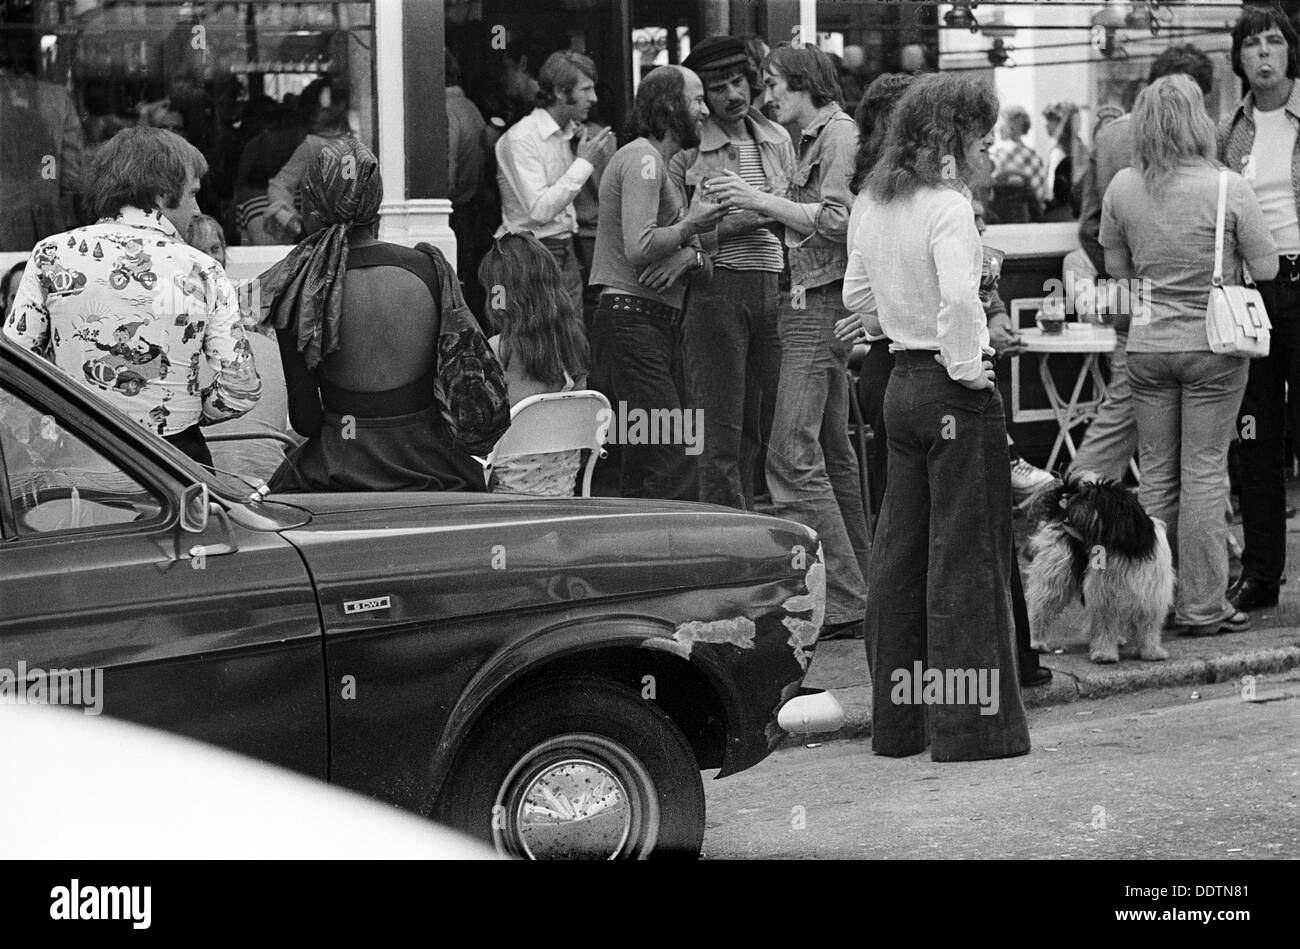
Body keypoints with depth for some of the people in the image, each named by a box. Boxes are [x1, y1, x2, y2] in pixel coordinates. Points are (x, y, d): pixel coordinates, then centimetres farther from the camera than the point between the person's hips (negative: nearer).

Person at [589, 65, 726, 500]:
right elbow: (639, 247, -23)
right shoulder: (642, 158, -9)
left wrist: (688, 257, -3)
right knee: (674, 462, -18)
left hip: (660, 325, 10)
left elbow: (701, 259, 20)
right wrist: (689, 226, -7)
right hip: (631, 321, -10)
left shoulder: (663, 164, 24)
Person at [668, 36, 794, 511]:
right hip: (716, 291, -5)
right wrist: (737, 222, -13)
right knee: (721, 432, -5)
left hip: (774, 289, 5)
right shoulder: (687, 153, -1)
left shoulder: (777, 141, 14)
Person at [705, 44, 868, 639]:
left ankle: (841, 603, -13)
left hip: (820, 307, -11)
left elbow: (834, 221, -19)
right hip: (811, 306, 11)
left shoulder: (840, 133, -9)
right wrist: (746, 203, 11)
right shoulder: (814, 139, 20)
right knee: (832, 453, 14)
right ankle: (859, 586, 21)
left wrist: (762, 200, -16)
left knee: (792, 456, -13)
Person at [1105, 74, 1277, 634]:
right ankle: (1202, 606, 5)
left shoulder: (1122, 189, -2)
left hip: (1146, 346, 3)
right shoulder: (1226, 188, -13)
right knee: (1204, 473, 2)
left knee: (1157, 475, 12)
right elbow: (1266, 267, -5)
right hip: (1212, 344, -3)